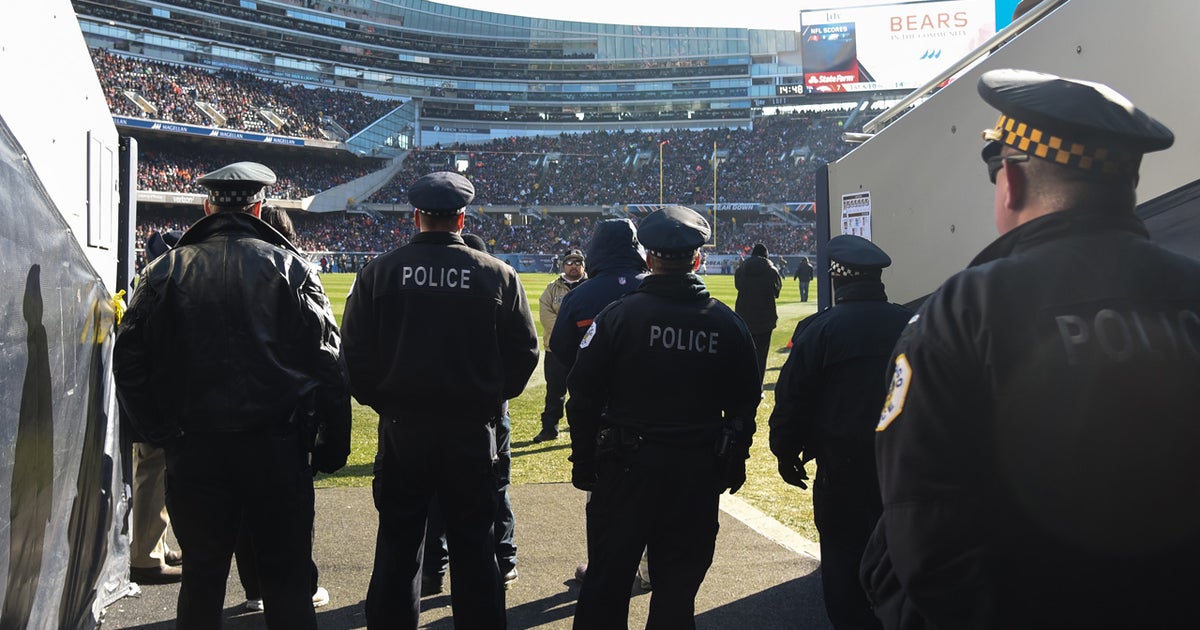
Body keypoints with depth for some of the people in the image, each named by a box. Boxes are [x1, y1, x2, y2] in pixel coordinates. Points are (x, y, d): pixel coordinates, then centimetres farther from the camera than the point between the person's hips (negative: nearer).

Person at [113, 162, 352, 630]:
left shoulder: (165, 270, 3)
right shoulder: (288, 266, -2)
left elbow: (130, 362, 4)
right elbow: (329, 362, -5)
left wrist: (160, 433, 12)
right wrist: (331, 446, 1)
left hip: (193, 447, 2)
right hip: (276, 444, -2)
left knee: (202, 573, 12)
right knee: (286, 574, 8)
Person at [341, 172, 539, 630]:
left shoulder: (380, 272, -5)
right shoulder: (497, 275, -5)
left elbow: (355, 351, -5)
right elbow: (524, 351, -2)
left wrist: (378, 399, 10)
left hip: (401, 426, 0)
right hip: (472, 430, 0)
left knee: (398, 544, 12)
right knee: (473, 544, 11)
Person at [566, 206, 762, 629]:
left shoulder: (616, 315, -8)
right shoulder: (728, 324, 1)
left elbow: (583, 395, -7)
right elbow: (745, 403, 7)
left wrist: (584, 462, 2)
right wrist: (734, 463, 17)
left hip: (627, 466, -2)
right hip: (699, 473, 2)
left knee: (606, 581, 10)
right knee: (678, 586, 11)